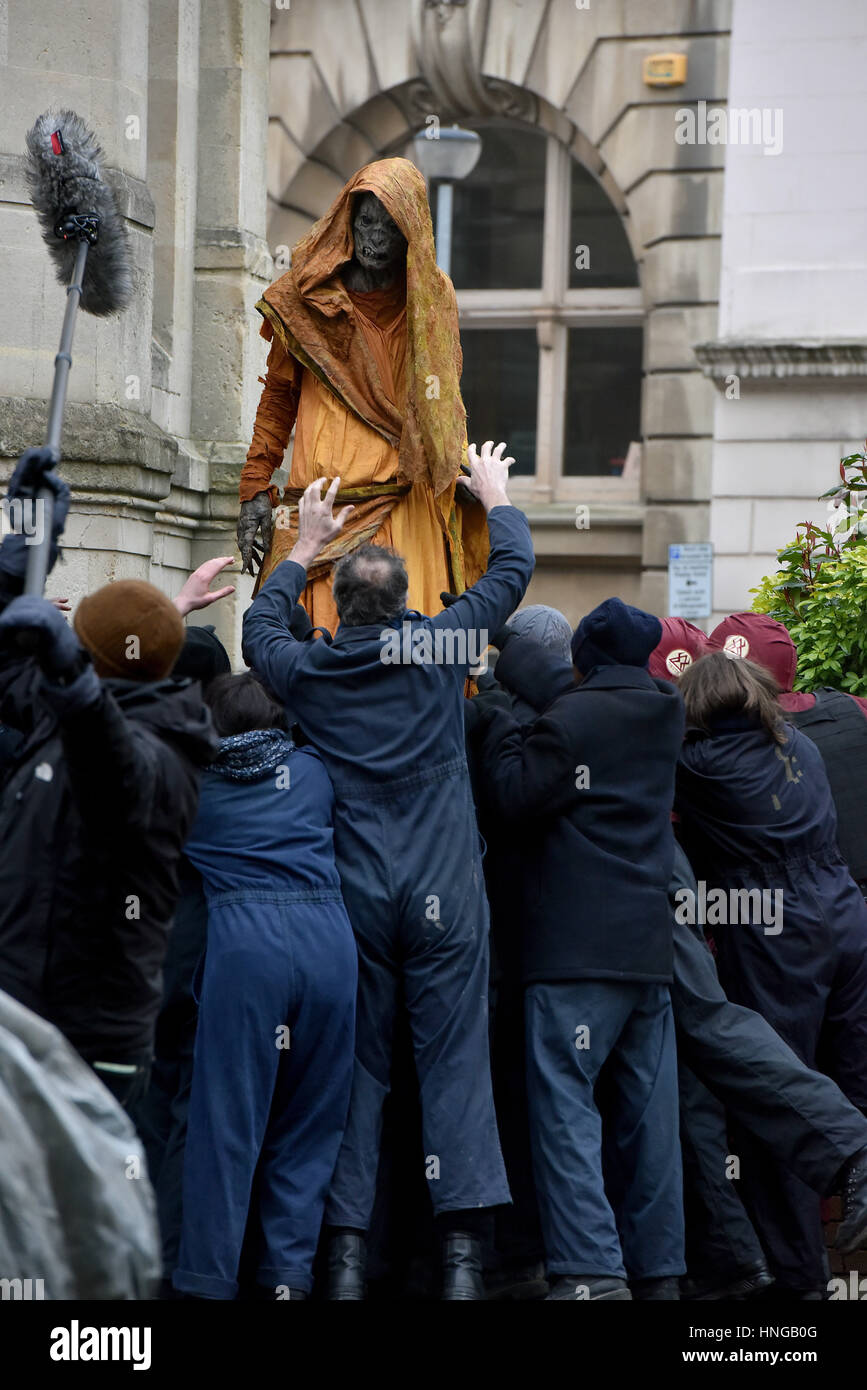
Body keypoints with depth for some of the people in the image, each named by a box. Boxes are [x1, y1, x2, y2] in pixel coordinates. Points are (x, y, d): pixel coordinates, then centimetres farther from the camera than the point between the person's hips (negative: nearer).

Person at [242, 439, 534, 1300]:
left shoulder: (309, 670, 2)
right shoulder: (441, 646, -1)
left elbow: (260, 625, 25)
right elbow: (512, 571, 14)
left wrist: (305, 546, 36)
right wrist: (494, 494, 31)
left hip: (354, 896, 1)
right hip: (446, 892, -1)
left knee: (355, 1065, 6)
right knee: (454, 1062, 0)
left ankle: (347, 1244, 3)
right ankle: (461, 1247, -6)